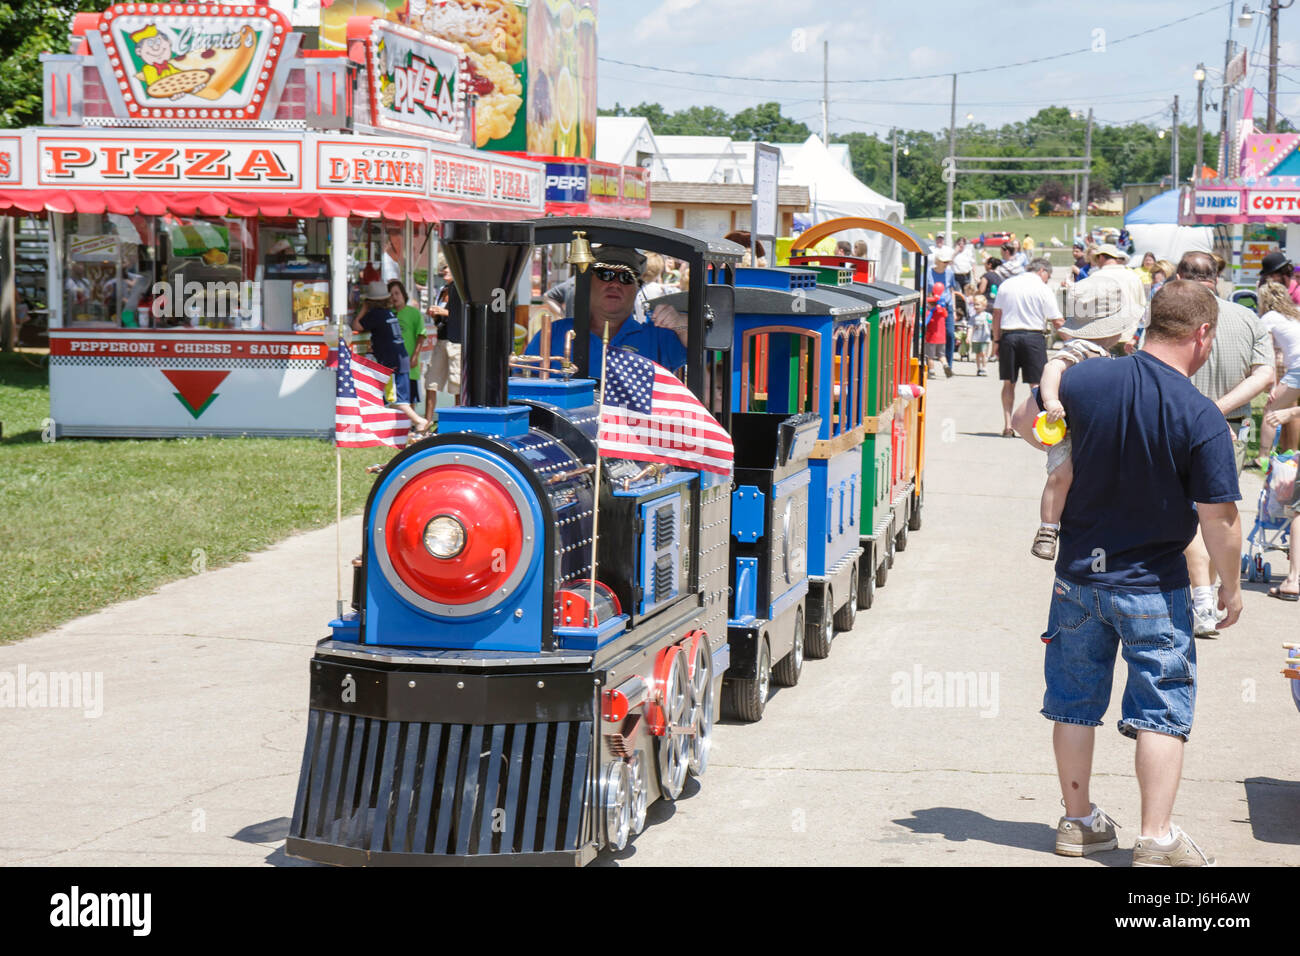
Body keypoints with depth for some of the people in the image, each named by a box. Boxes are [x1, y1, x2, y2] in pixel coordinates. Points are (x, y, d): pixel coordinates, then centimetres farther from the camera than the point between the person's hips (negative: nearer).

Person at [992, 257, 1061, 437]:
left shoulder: (1006, 285, 8)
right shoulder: (1043, 290, -3)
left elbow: (997, 314, 9)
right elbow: (1057, 321, -4)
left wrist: (996, 341, 13)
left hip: (1008, 335, 3)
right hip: (1033, 336, -3)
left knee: (1009, 382, 10)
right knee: (1035, 383, 3)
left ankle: (1007, 425, 5)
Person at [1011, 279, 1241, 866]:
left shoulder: (1084, 380, -9)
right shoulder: (1201, 418, -19)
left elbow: (1025, 420, 11)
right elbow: (1218, 519, -16)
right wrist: (1231, 586, 0)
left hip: (1078, 575, 4)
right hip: (1154, 586, -4)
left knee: (1075, 702, 16)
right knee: (1162, 709, 6)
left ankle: (1078, 820, 27)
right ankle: (1156, 840, 3)